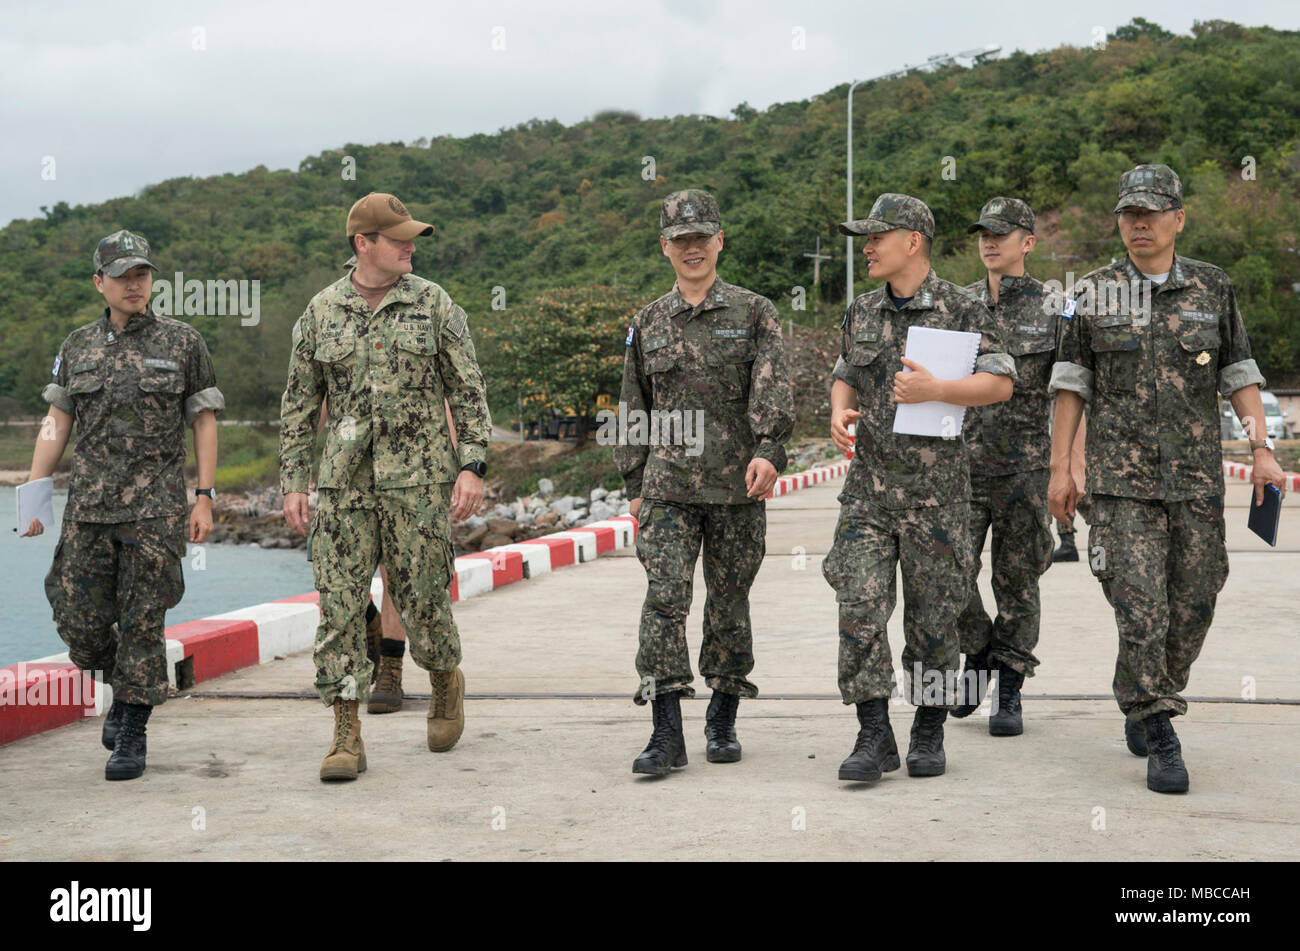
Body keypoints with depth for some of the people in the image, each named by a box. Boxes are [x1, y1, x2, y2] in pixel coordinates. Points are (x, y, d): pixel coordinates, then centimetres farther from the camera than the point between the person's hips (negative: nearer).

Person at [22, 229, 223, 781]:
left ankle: (133, 738, 7)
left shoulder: (183, 343, 1)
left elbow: (205, 425, 2)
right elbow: (55, 426, 11)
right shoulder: (78, 347, 9)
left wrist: (205, 500, -5)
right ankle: (124, 690, 30)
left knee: (141, 620, -3)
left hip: (157, 506, -3)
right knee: (79, 620, 1)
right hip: (90, 506, 3)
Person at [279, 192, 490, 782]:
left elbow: (469, 391, 3)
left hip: (418, 478, -2)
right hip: (344, 479, 2)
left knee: (422, 598, 3)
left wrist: (473, 466, -6)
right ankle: (347, 735, 3)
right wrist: (293, 481, 6)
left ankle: (446, 679, 34)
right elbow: (299, 403, 12)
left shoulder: (433, 304, 3)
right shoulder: (321, 312, 7)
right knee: (339, 603, -3)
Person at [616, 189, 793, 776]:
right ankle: (667, 733, -9)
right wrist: (634, 484, 12)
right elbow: (633, 408, 17)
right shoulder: (647, 324, 12)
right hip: (668, 485, 1)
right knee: (665, 598, -10)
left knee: (729, 602, 7)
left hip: (739, 486, -1)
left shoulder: (754, 313, 4)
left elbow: (772, 389, -9)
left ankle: (723, 722, 21)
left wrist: (767, 450, -26)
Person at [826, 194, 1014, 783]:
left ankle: (929, 734, 19)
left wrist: (935, 390, -21)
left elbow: (1001, 383, -8)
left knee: (933, 614, 5)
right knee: (859, 607, -7)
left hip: (935, 488, -4)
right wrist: (839, 411, 2)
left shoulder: (961, 310, -3)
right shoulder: (860, 313, 12)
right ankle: (874, 736, 0)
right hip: (868, 485, 4)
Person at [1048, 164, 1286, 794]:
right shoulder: (1094, 294, 5)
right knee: (1139, 603, -10)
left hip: (1197, 476, 2)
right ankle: (1160, 740, -3)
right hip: (1121, 475, -2)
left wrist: (1261, 447, -1)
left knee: (1194, 602, 5)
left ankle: (1144, 704, 27)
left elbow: (1239, 375, 9)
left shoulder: (1213, 288, 8)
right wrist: (1060, 466, 1)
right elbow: (1071, 384, 6)